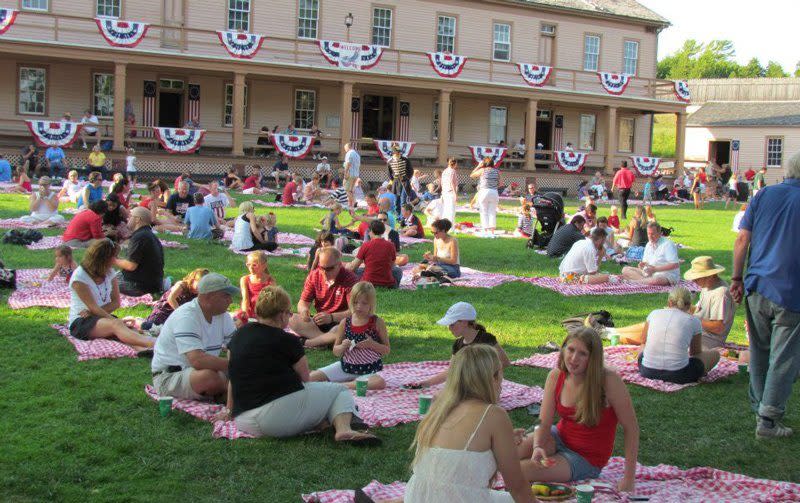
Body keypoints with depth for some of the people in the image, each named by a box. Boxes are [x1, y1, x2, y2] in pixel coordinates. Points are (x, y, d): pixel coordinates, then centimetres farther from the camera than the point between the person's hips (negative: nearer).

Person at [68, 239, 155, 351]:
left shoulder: (110, 272, 7)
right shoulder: (79, 276, -12)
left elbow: (116, 302, 3)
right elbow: (93, 307, -18)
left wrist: (92, 312, -12)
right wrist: (116, 320, -25)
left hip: (103, 316, 5)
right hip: (80, 322, -5)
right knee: (116, 324, -34)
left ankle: (142, 349, -63)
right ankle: (152, 344, -59)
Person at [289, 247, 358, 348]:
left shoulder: (349, 278, -15)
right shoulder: (314, 275, -1)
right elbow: (303, 301, 2)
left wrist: (331, 317, -35)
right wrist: (303, 310, -24)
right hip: (319, 321, 4)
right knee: (293, 319, -20)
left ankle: (306, 343, -29)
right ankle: (329, 340, -28)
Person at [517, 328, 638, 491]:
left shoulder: (609, 380, -25)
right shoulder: (555, 376, -10)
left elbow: (631, 428, -18)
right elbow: (544, 424, -9)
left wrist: (629, 480, -18)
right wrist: (538, 447, -31)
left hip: (586, 459, -4)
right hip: (559, 439, 4)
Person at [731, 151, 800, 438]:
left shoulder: (764, 195, 4)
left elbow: (742, 239, 2)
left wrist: (737, 279, 8)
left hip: (757, 287, 4)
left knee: (759, 352, 18)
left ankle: (758, 406, 30)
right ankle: (768, 419, 4)